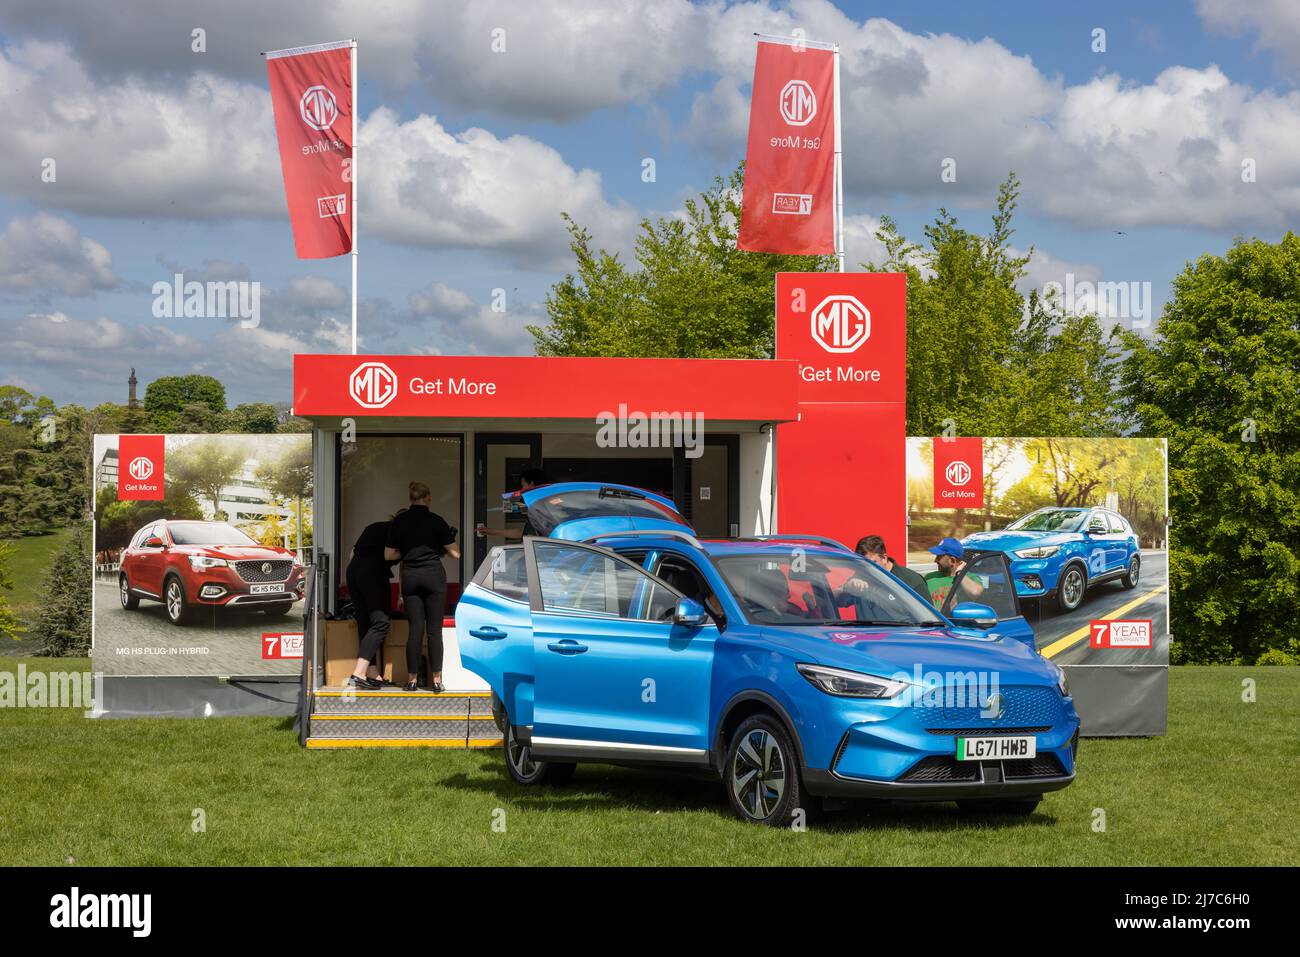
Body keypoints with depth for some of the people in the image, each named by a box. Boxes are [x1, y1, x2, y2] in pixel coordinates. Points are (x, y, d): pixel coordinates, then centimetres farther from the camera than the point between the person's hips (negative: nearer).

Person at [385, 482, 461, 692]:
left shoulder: (398, 522, 3)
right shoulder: (435, 521, -5)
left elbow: (389, 555, 7)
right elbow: (455, 553, -3)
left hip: (410, 576, 3)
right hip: (434, 574, -3)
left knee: (415, 628, 5)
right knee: (434, 629, 1)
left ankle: (412, 678, 3)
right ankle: (436, 679, -1)